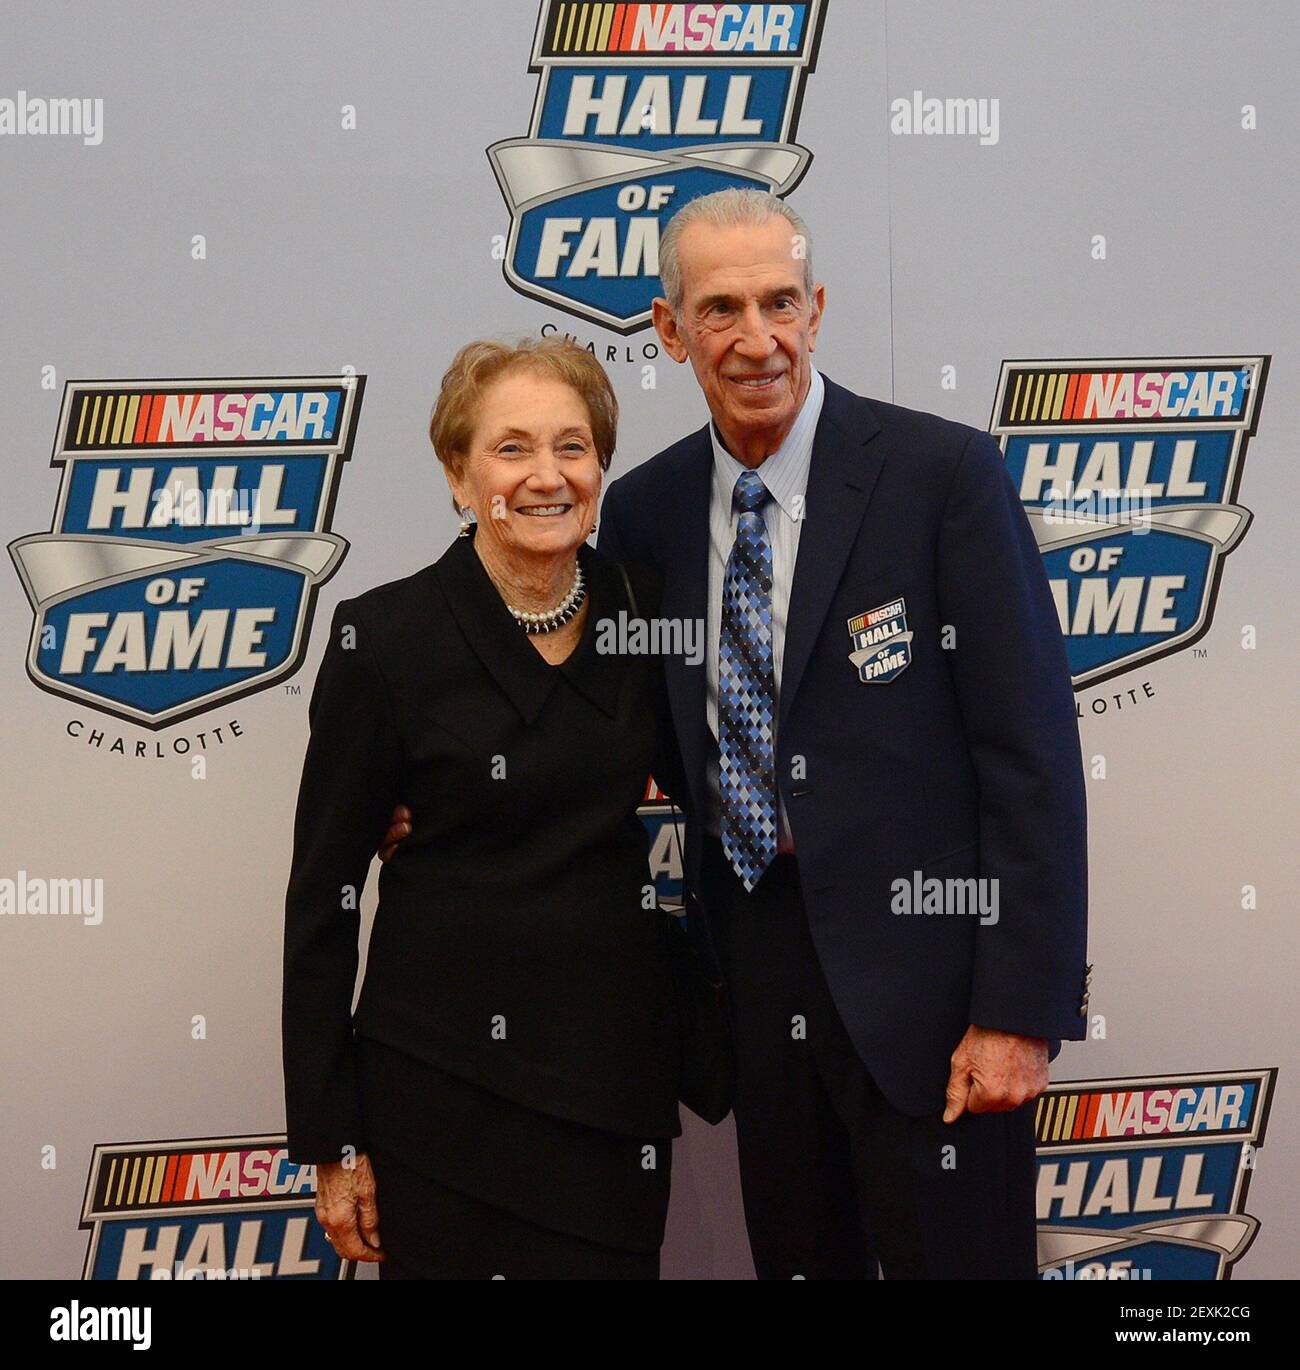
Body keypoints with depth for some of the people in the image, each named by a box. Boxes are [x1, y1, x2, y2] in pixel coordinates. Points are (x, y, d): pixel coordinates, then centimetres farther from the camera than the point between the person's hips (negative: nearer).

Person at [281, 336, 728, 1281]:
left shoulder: (647, 610, 1)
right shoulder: (385, 636, -9)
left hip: (616, 1070, 3)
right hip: (442, 1076, -3)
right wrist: (330, 1141, -5)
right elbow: (324, 888, -6)